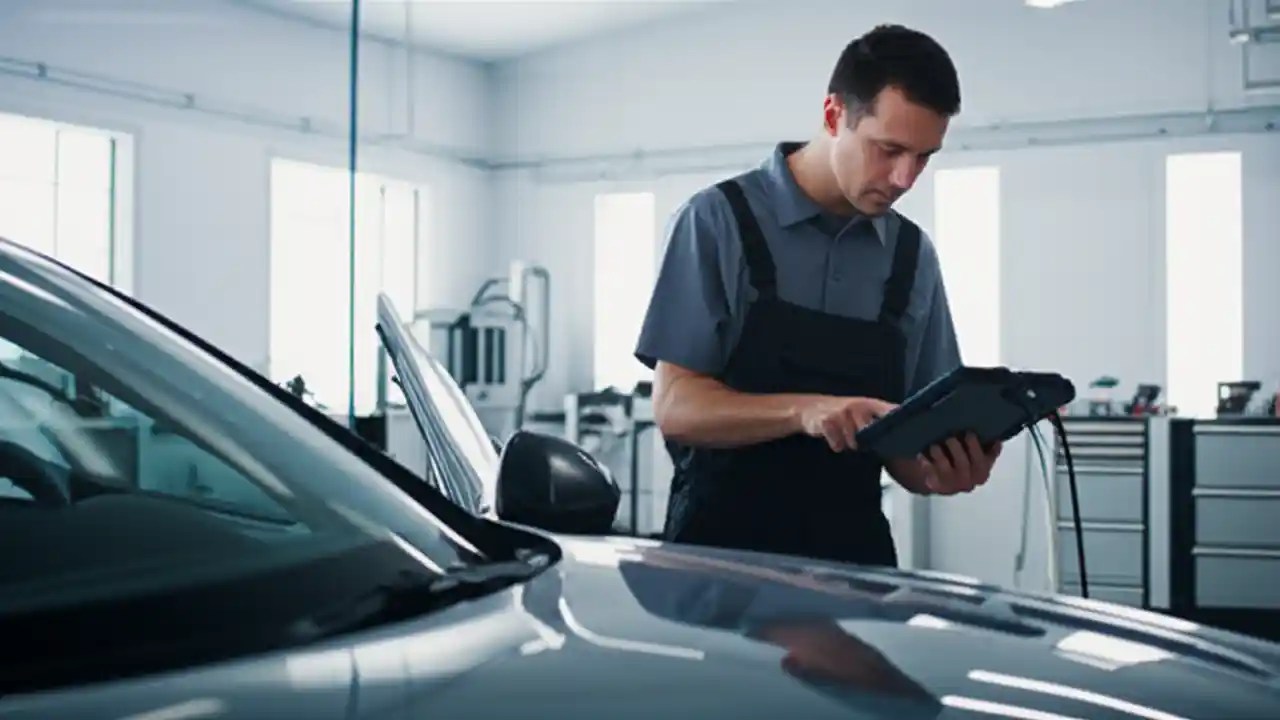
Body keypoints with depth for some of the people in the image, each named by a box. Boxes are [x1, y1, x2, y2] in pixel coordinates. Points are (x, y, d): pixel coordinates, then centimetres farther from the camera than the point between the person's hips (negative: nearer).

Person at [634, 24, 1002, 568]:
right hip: (722, 547, -4)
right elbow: (675, 406, -9)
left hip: (855, 557, 4)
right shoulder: (719, 221, -4)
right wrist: (804, 410, -24)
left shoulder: (914, 257, 9)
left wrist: (942, 473, -11)